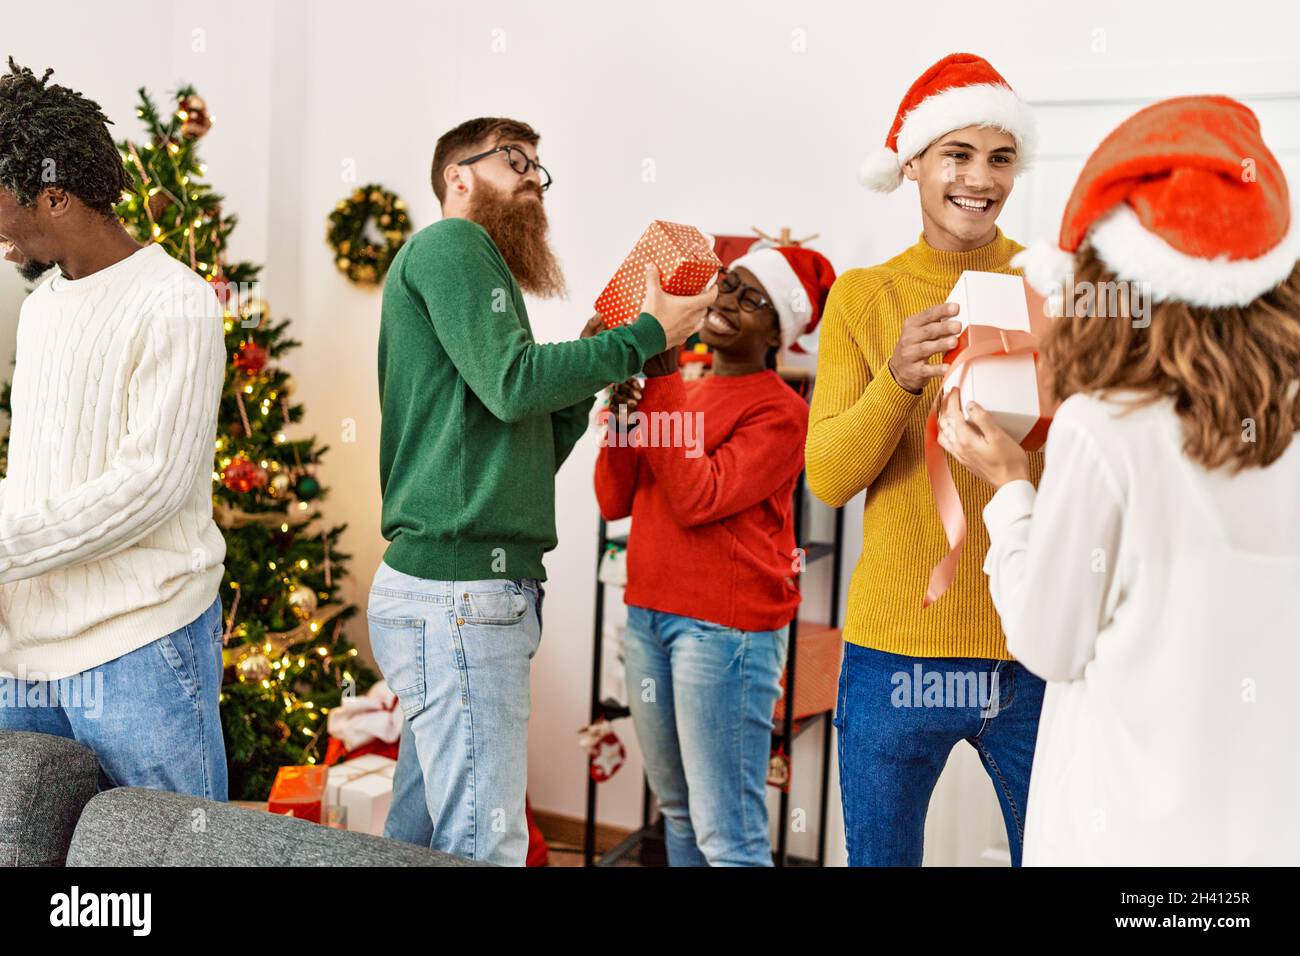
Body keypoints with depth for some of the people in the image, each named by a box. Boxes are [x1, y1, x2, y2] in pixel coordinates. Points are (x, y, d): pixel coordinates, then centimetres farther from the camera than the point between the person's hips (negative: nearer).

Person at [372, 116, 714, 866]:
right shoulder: (449, 243, -1)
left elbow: (530, 457, 21)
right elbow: (512, 382, -16)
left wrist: (590, 369, 11)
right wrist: (647, 335, -7)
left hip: (457, 590, 10)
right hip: (460, 588, -10)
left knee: (420, 838, 14)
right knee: (486, 848, -9)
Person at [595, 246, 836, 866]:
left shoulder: (778, 411, -6)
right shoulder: (683, 393, 14)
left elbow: (697, 499, -18)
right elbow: (615, 502, 8)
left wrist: (662, 385, -16)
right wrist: (625, 407, -6)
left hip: (724, 628, -7)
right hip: (648, 616, 7)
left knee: (726, 834, -5)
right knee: (679, 814, 17)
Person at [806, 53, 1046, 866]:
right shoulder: (863, 296, 1)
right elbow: (827, 478, -6)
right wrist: (898, 379, -22)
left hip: (1037, 652, 0)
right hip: (897, 650, 0)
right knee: (880, 855, 14)